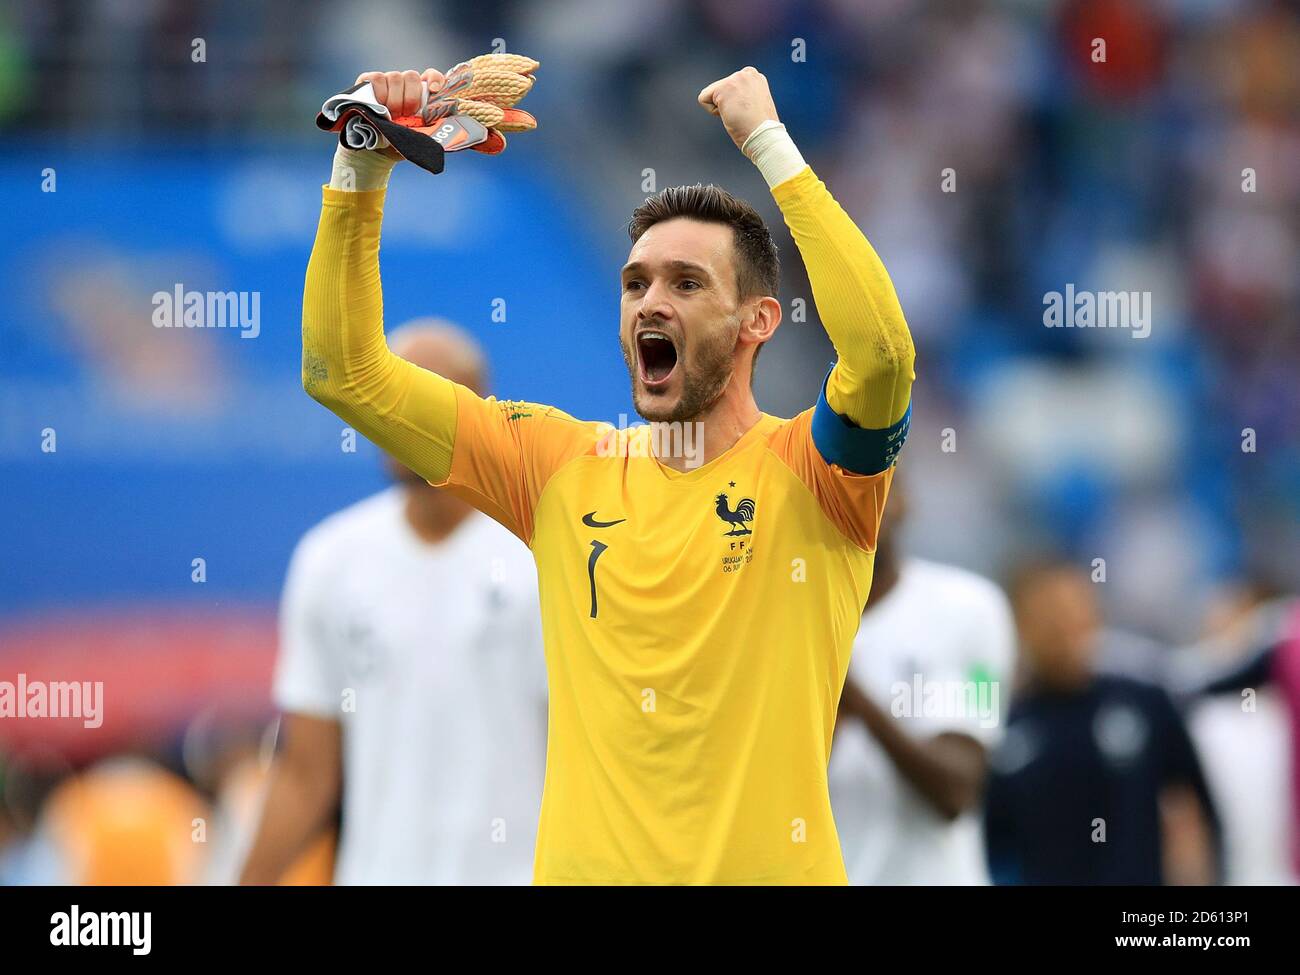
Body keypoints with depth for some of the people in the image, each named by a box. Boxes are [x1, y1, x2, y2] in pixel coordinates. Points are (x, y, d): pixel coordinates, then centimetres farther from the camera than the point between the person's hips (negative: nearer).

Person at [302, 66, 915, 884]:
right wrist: (362, 169, -4)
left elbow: (882, 353, -25)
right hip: (585, 867, 3)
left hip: (769, 866, -3)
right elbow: (345, 373, 6)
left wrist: (771, 146, -20)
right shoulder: (563, 466, 7)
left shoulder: (810, 472, -4)